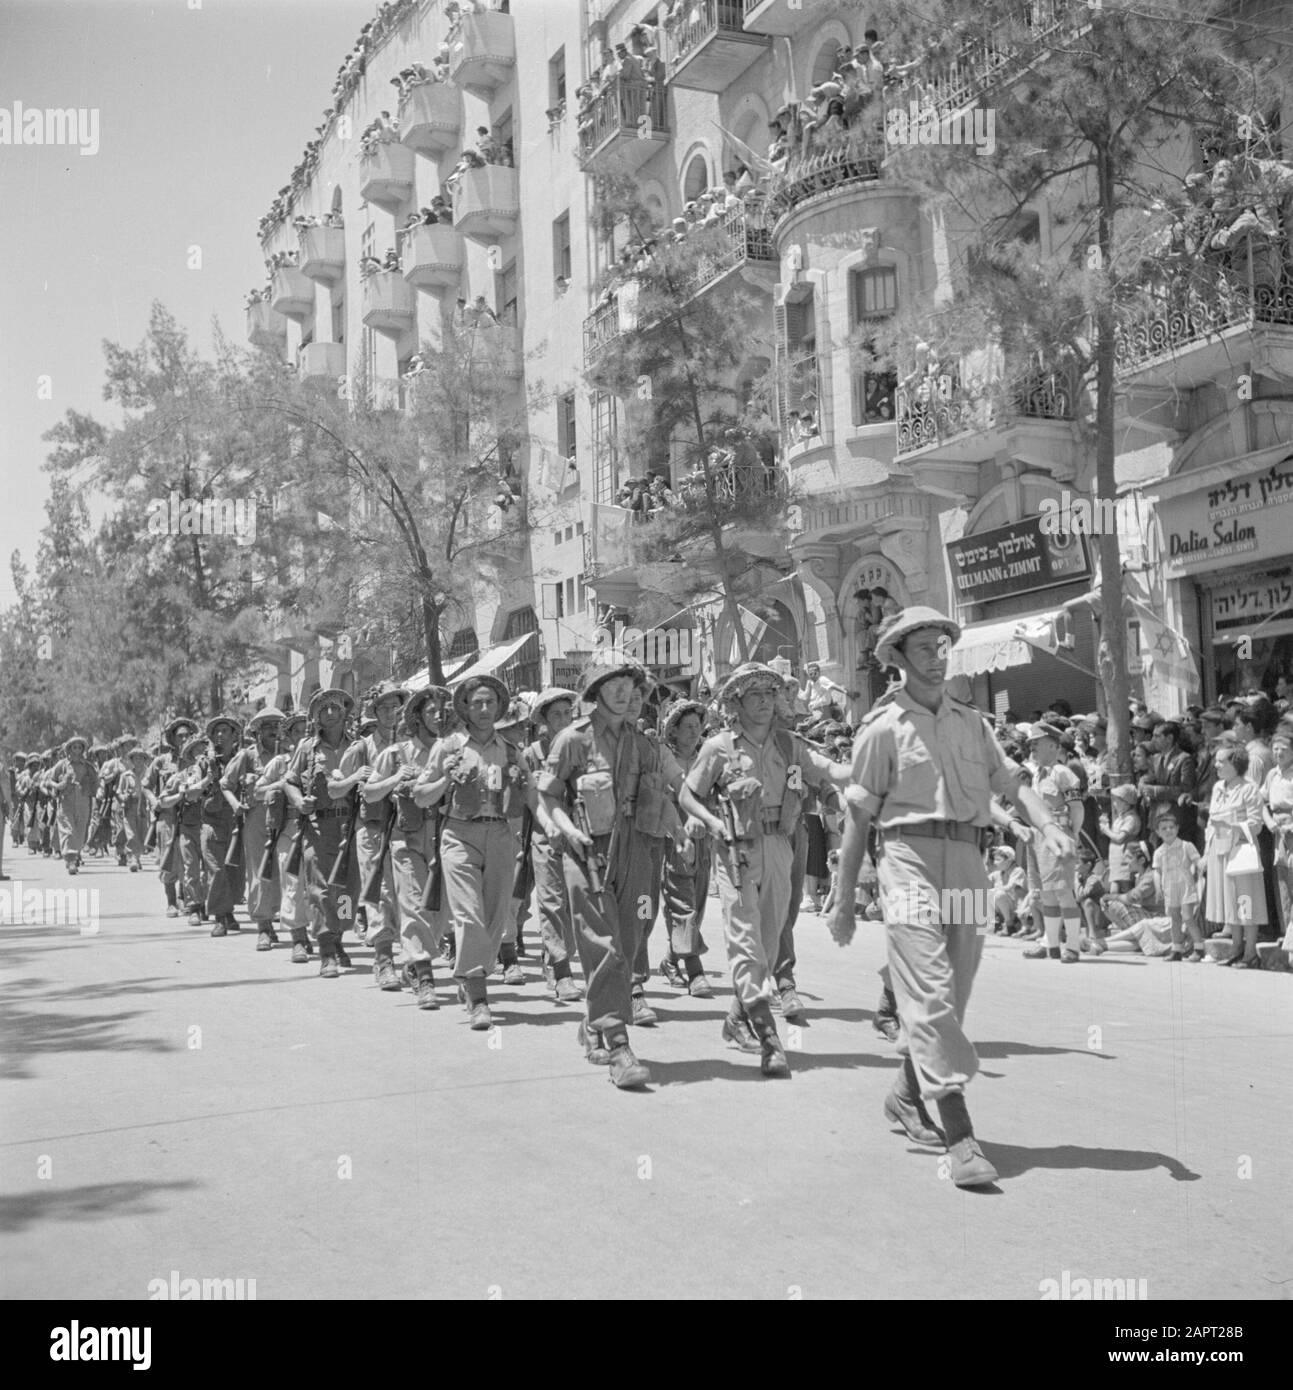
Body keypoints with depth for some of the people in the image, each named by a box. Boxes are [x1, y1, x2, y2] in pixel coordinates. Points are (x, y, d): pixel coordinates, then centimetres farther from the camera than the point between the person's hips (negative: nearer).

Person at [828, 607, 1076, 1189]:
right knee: (930, 993, -12)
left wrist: (1048, 826, -13)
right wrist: (844, 899, 2)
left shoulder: (972, 722, 17)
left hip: (968, 860, 5)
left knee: (950, 996, 11)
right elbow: (858, 815, 3)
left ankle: (906, 1095, 31)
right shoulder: (883, 727, 3)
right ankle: (960, 1134, -15)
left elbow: (1011, 782, 8)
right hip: (910, 857, -5)